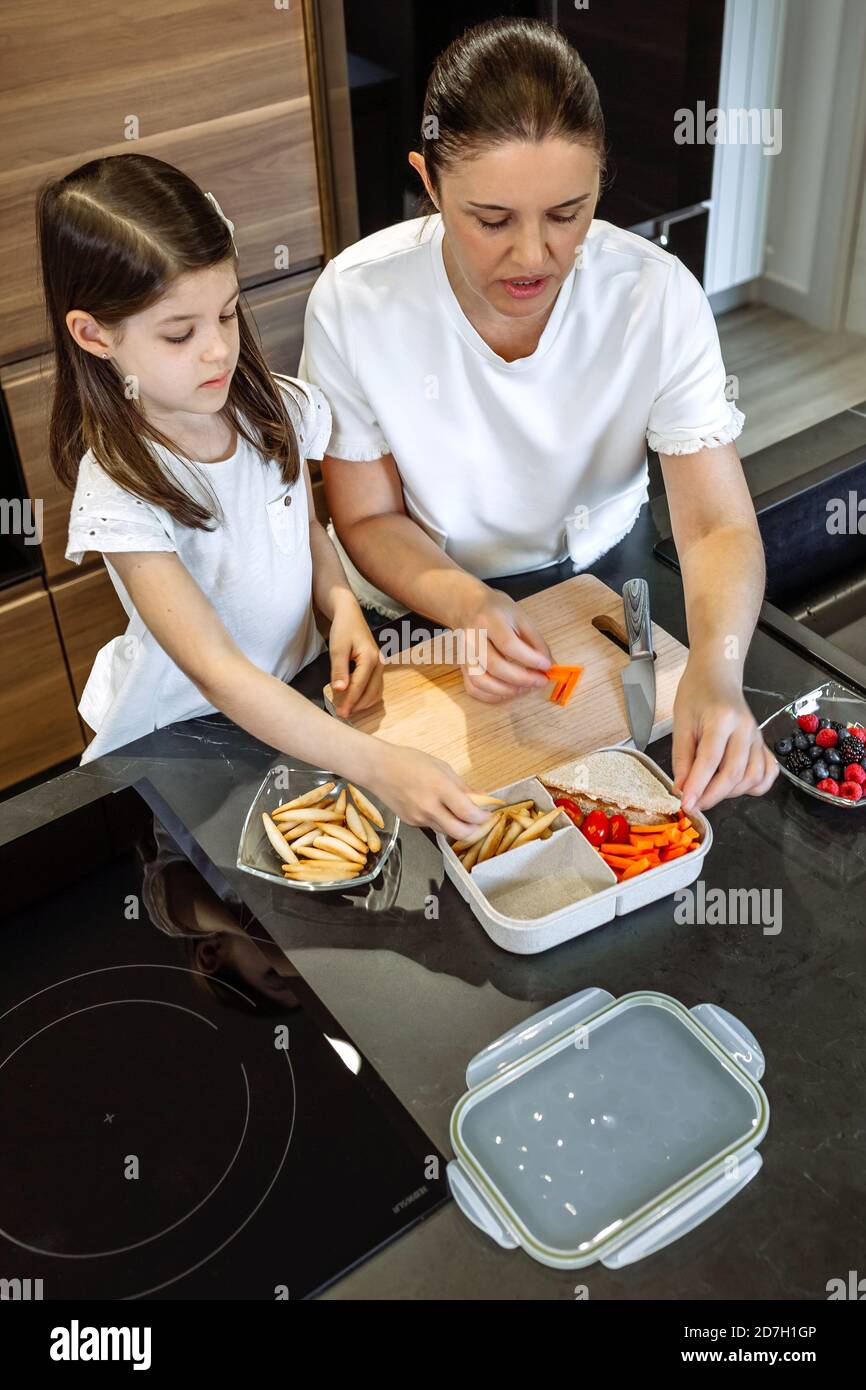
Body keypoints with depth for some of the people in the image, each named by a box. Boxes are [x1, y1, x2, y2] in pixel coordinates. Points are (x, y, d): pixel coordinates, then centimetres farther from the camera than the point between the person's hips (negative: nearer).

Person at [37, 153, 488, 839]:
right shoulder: (119, 490, -24)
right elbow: (217, 672, -31)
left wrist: (344, 607, -11)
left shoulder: (280, 409, -7)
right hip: (180, 735, -4)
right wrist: (375, 763, -41)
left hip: (300, 689, 5)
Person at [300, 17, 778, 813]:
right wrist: (466, 605, -32)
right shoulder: (356, 301, -22)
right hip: (423, 608, -1)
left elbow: (718, 524, -21)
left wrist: (716, 670, -43)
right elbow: (369, 519, -11)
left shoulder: (659, 296, -20)